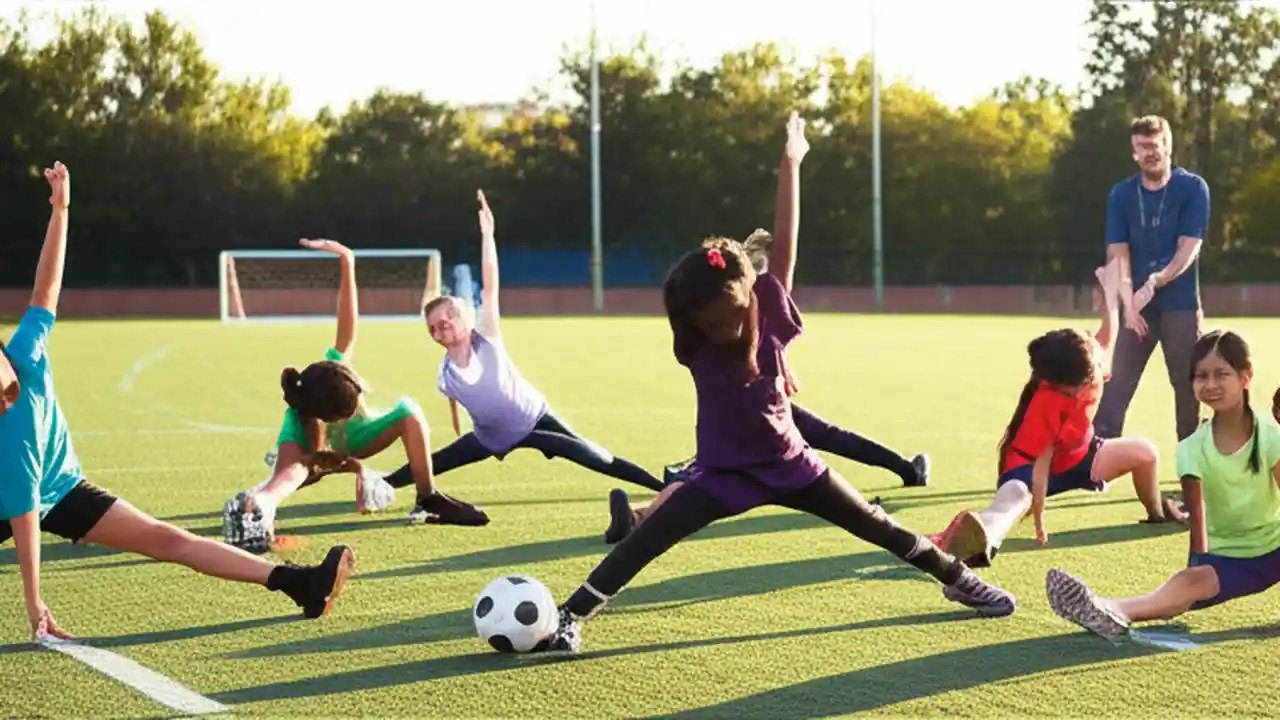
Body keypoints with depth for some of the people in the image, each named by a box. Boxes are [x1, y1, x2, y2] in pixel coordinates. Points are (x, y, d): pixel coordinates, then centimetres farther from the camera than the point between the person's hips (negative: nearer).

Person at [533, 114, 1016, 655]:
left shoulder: (768, 314, -15)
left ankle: (956, 577, 28)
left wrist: (790, 169, -22)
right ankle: (570, 618, -19)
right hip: (724, 472, -1)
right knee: (645, 539, -17)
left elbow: (785, 250, -18)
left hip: (789, 465, 2)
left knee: (874, 525, 10)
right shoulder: (693, 346, -14)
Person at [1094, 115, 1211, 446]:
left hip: (1180, 305, -2)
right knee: (1116, 384, -5)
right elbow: (1118, 252, 0)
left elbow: (1189, 247, -10)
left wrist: (1154, 284, -22)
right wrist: (1127, 302, -14)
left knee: (1187, 386, 4)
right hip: (1138, 306, 2)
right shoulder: (1121, 194, 5)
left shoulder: (1192, 188, -3)